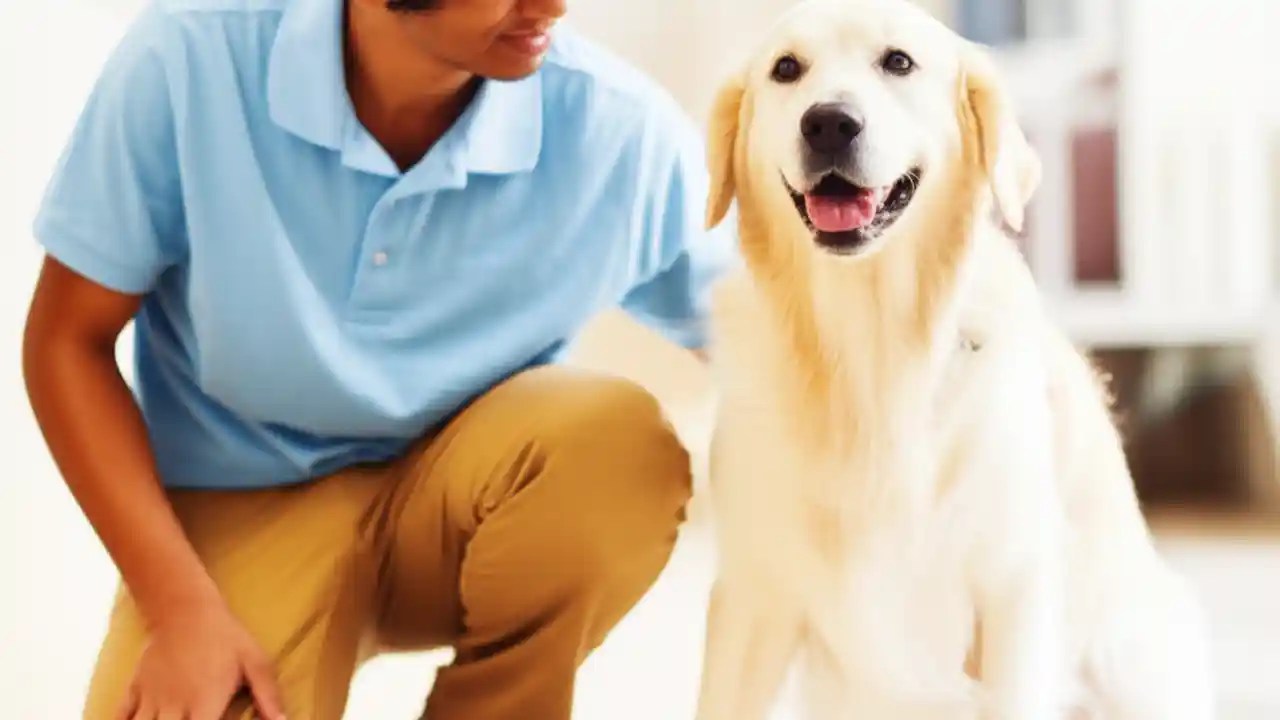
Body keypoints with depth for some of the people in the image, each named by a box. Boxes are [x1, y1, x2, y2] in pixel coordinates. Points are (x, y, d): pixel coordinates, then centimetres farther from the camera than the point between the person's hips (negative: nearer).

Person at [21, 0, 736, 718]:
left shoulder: (617, 127, -18)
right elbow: (68, 341, -10)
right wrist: (183, 608, -18)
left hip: (463, 502, 1)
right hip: (246, 506, -1)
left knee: (617, 448, -30)